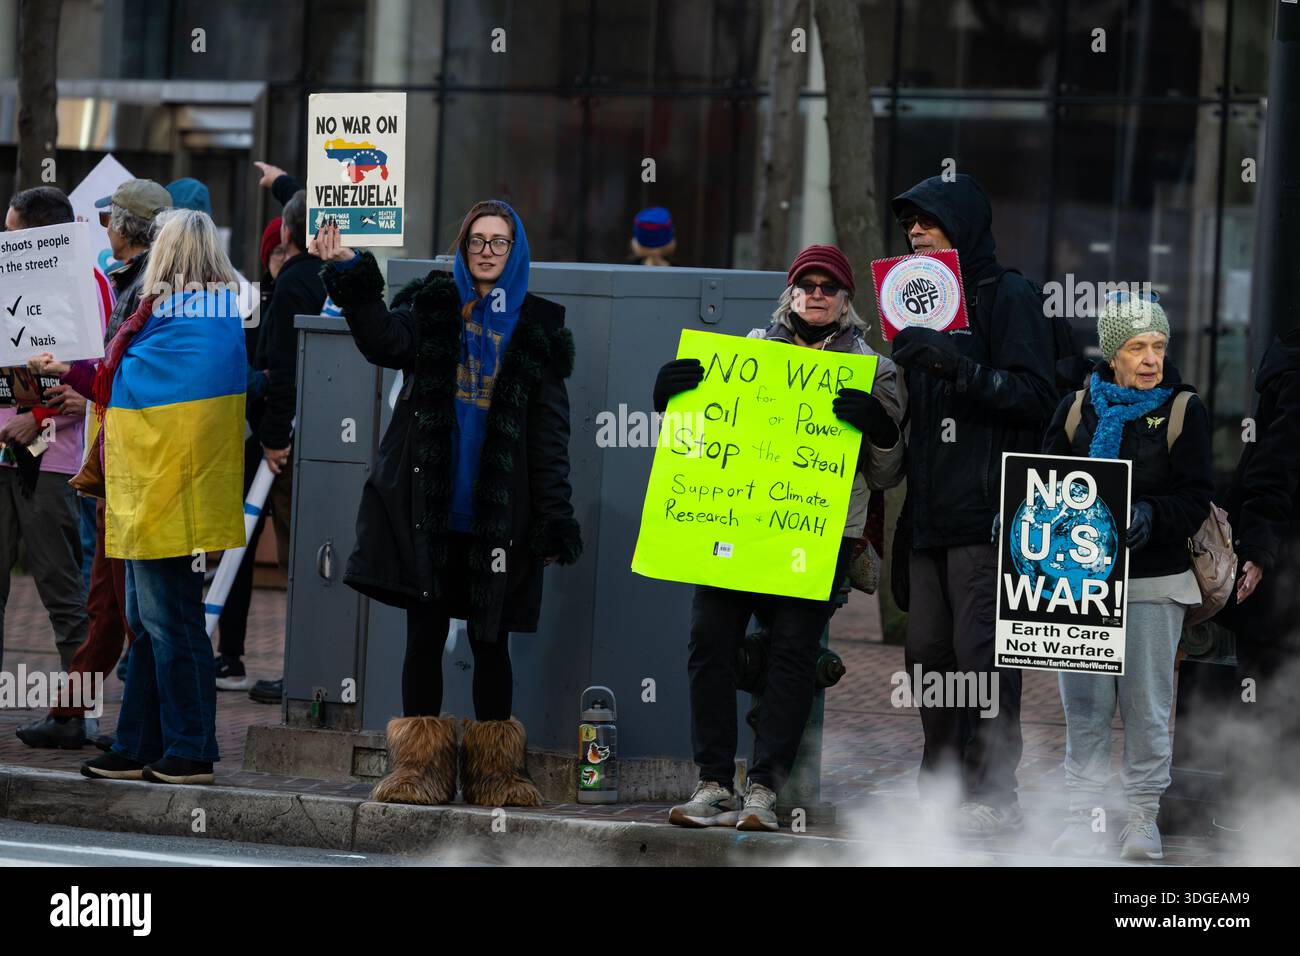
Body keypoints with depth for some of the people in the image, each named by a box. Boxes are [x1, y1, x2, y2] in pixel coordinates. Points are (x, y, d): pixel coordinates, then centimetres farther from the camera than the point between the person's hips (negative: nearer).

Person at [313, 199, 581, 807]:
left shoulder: (536, 329, 6)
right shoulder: (433, 306, 8)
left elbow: (549, 435, 4)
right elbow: (385, 342, -14)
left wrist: (553, 522, -2)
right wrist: (351, 277, -28)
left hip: (497, 514, 0)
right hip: (427, 504, 0)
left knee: (491, 641, 3)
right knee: (425, 632, 1)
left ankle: (493, 771, 10)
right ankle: (419, 766, 6)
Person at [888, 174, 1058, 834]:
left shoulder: (1009, 297, -2)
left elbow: (1034, 395, -12)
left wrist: (956, 365, -21)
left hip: (989, 513, -8)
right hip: (931, 513, 8)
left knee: (980, 650, -12)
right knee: (927, 651, 7)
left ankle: (995, 792, -10)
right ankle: (939, 783, 15)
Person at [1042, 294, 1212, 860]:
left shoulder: (1183, 410, 0)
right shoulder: (1078, 408, 8)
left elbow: (1194, 499, -5)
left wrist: (1149, 517, -24)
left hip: (1153, 583, -2)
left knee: (1146, 706, 3)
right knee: (1084, 705, 1)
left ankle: (1143, 814, 17)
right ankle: (1085, 815, 8)